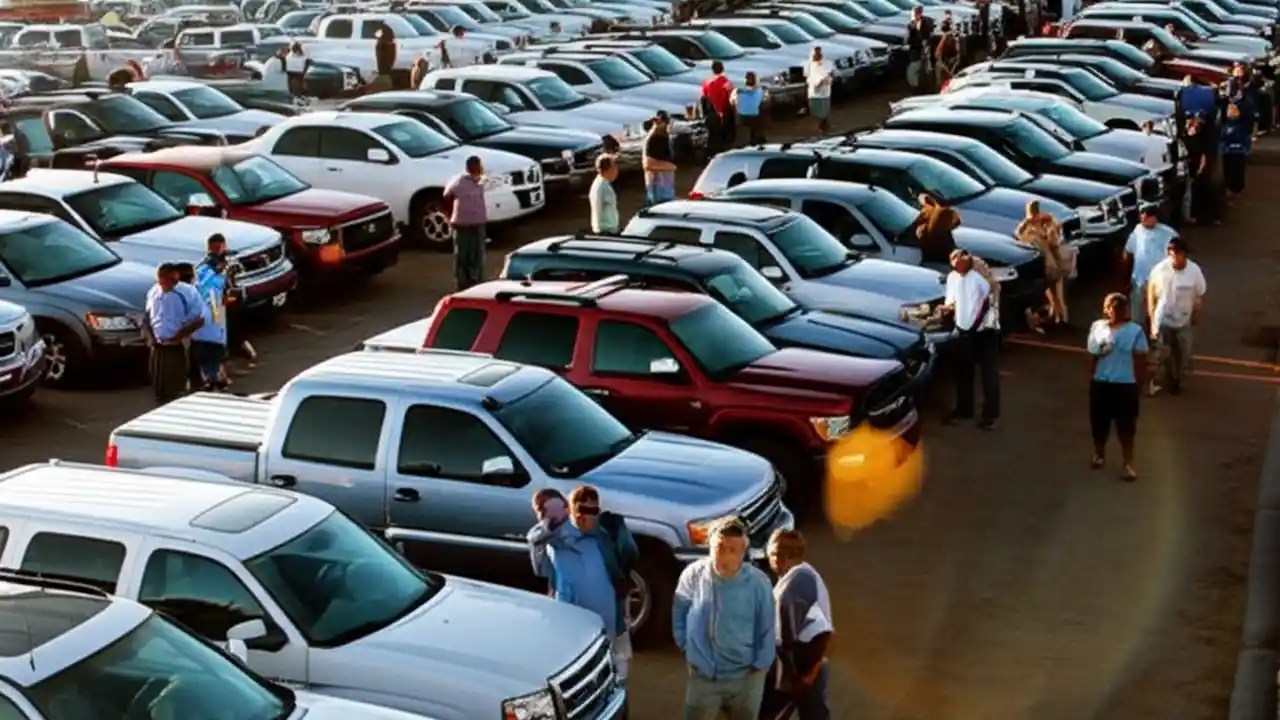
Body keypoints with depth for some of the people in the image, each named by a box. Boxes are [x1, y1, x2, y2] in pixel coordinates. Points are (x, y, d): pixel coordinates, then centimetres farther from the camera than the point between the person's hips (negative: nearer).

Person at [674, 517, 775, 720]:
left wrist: (759, 665, -4)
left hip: (744, 677, -1)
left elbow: (767, 629, -7)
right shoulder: (693, 574, -15)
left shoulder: (758, 583, -19)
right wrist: (685, 645, 5)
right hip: (703, 675, 1)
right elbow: (679, 611, 4)